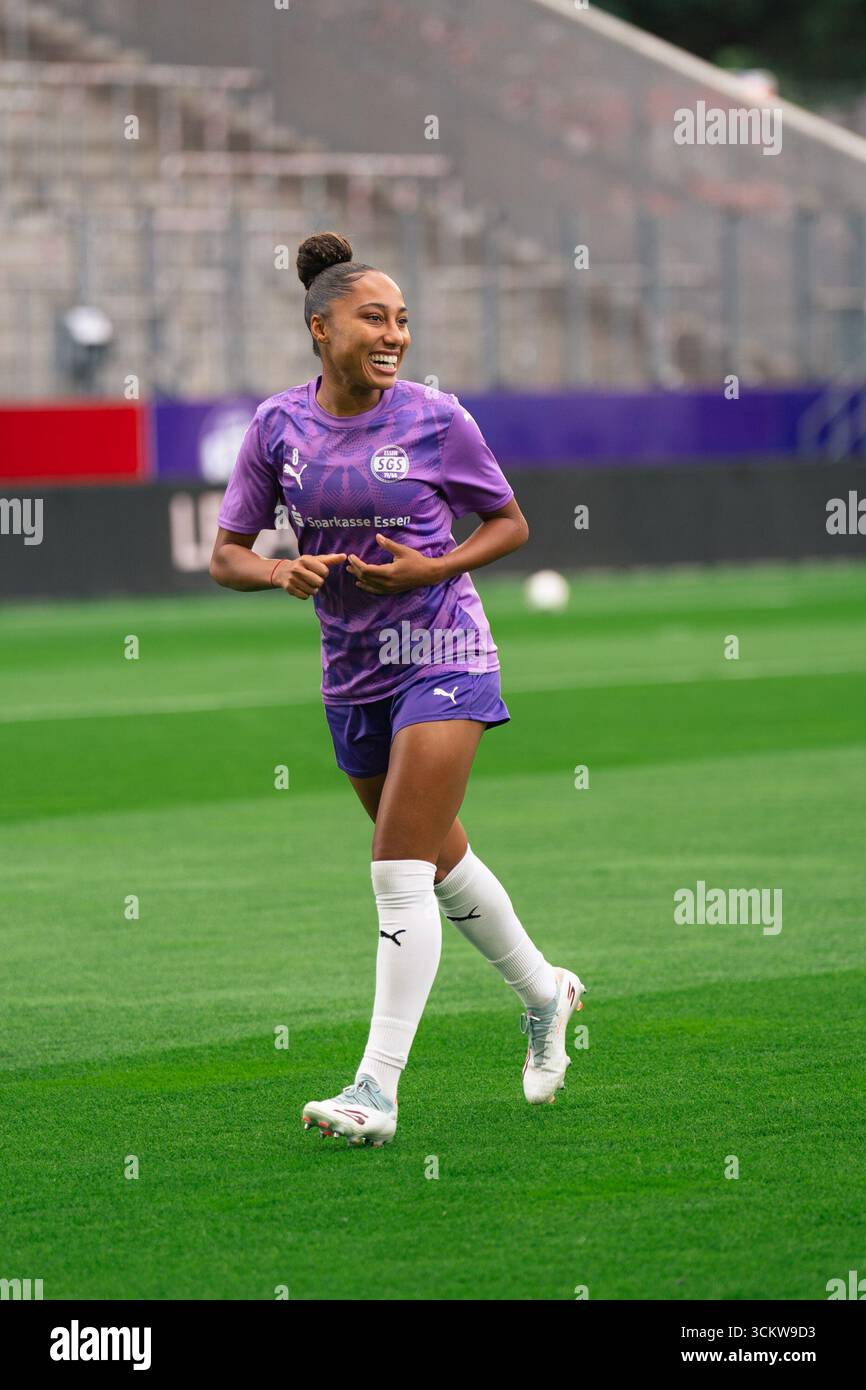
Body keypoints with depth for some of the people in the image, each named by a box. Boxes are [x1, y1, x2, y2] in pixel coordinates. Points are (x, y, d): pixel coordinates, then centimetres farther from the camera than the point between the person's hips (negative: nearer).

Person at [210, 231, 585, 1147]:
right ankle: (542, 992, 44)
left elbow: (510, 525, 3)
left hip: (441, 657, -4)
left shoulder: (435, 420, -8)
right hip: (352, 669, 4)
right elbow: (226, 556, 2)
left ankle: (376, 1089, -15)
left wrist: (433, 568, -14)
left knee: (401, 871, -14)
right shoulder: (279, 425, -1)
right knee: (441, 858, 18)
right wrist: (282, 572, -19)